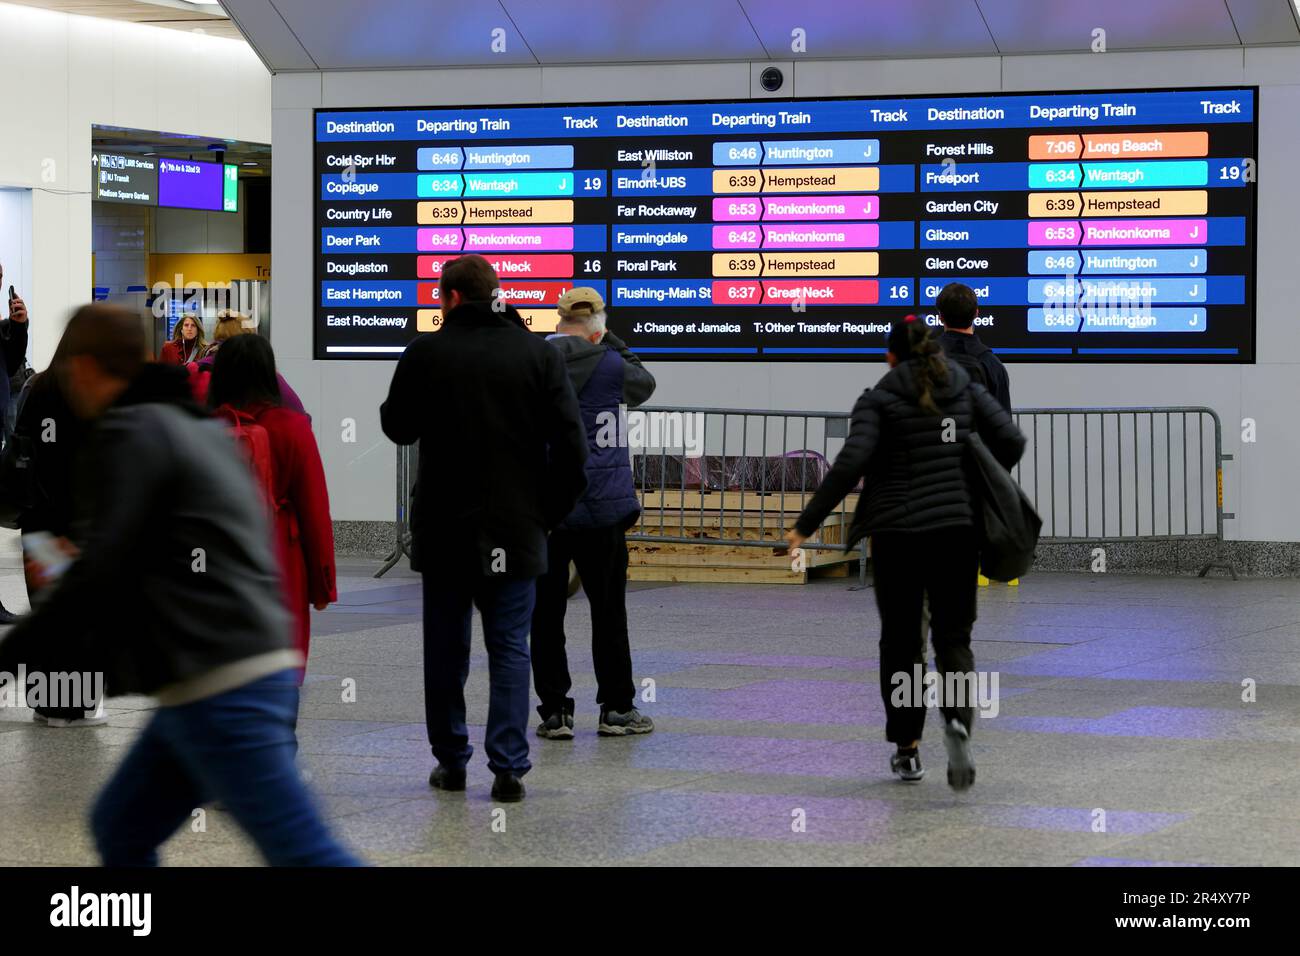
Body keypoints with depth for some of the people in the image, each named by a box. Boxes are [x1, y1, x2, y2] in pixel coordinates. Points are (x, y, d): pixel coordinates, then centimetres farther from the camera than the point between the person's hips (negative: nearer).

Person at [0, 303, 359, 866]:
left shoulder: (129, 432, -8)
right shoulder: (201, 428, 19)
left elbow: (96, 578, -16)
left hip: (220, 691, -10)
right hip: (255, 668, 10)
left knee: (305, 856, -9)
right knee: (119, 830, 16)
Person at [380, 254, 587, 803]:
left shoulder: (426, 353, -5)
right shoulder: (540, 354, -1)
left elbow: (398, 427, 8)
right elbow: (571, 443, -4)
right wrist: (550, 511, 5)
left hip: (444, 530, 0)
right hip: (516, 530, 1)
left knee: (446, 649, 12)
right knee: (509, 648, 4)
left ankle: (450, 761, 18)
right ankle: (508, 767, -4)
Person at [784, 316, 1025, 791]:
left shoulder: (879, 400, -2)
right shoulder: (966, 390, 8)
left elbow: (849, 465, -13)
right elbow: (1011, 440, 1)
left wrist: (806, 525, -9)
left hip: (896, 534, -2)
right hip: (956, 529, 2)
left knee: (901, 641, 12)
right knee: (953, 636, 6)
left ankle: (907, 749, 15)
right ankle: (957, 719, -22)